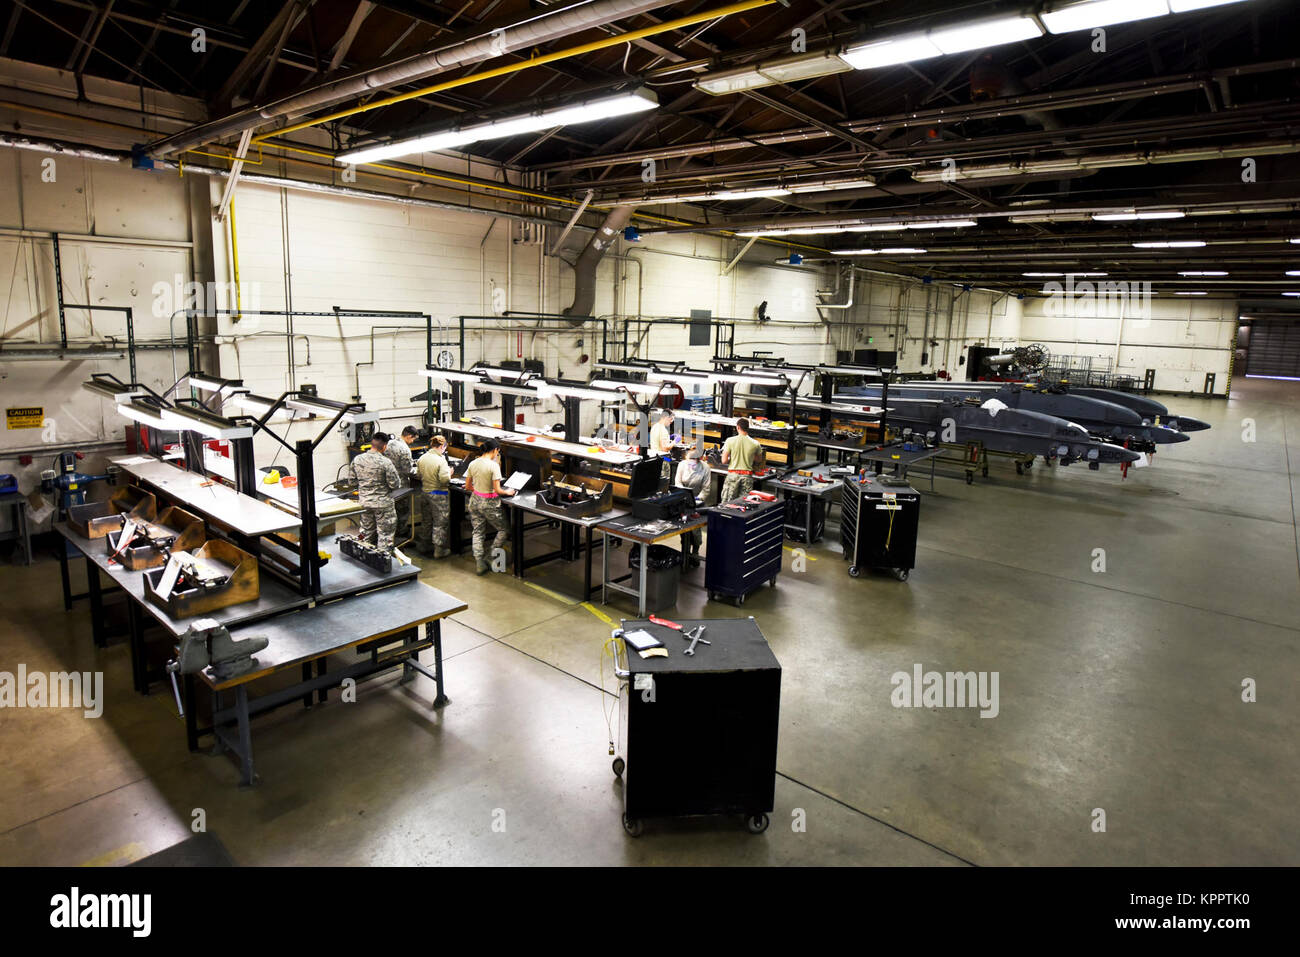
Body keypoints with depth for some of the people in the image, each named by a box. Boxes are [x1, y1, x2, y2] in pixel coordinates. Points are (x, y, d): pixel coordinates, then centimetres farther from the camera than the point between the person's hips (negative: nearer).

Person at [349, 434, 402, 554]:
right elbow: (395, 484, -17)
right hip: (382, 503, -6)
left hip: (364, 502, 6)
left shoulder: (357, 459, -3)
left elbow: (353, 481, 6)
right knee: (384, 533, 7)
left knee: (367, 530, 20)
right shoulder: (385, 462, -20)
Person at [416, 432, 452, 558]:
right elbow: (445, 479, -25)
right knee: (440, 523, 5)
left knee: (427, 521, 21)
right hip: (438, 495, -6)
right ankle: (439, 550, 11)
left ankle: (429, 544, 33)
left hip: (424, 492, 7)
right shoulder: (441, 460, -20)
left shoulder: (421, 458, 0)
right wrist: (449, 473, -6)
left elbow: (418, 475, 9)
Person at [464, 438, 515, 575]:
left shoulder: (473, 464, 0)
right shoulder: (493, 465, -19)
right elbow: (497, 490, -18)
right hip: (489, 504, -6)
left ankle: (480, 563, 14)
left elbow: (467, 487, 7)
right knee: (504, 530, 14)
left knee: (478, 532, 13)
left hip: (475, 501, 6)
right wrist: (508, 492, 0)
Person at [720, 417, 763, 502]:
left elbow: (724, 461, -7)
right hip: (747, 476, 2)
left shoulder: (730, 441, -8)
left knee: (726, 503, 5)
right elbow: (759, 459, 15)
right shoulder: (755, 443, -3)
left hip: (733, 474, -2)